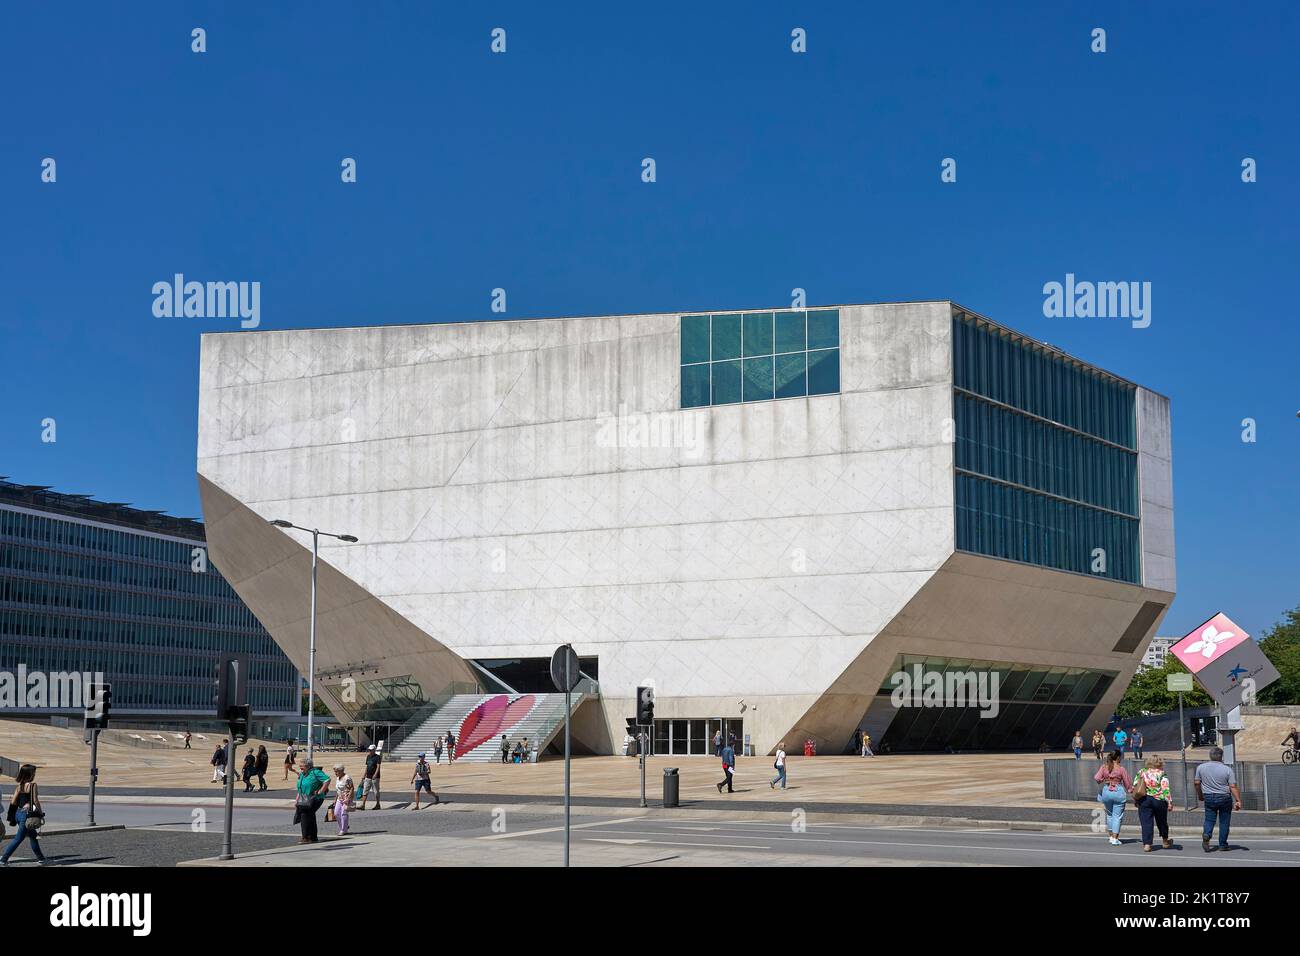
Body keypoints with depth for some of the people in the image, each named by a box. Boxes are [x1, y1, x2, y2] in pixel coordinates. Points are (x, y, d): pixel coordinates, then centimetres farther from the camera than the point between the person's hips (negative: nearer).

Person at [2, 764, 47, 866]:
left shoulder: (19, 786, 7)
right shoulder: (32, 785, -13)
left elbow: (13, 802, 8)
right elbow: (35, 801, -14)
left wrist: (12, 817, 15)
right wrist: (41, 813, -4)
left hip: (18, 813, 8)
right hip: (27, 814, -8)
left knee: (33, 835, 20)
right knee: (18, 839, -3)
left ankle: (40, 858, 28)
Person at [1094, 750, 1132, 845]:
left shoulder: (1104, 767, 0)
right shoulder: (1121, 769, -7)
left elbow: (1097, 778, -9)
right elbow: (1127, 783, -1)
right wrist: (1130, 790, 14)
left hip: (1106, 792, 3)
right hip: (1118, 792, -3)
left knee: (1109, 814, 20)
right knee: (1117, 816, 3)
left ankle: (1111, 836, 26)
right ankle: (1115, 839, 0)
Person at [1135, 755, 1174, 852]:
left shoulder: (1142, 772, 5)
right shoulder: (1162, 774, -5)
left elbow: (1134, 787, 8)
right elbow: (1166, 789, -13)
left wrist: (1135, 800, 17)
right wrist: (1170, 802, -11)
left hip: (1144, 800, 1)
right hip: (1159, 800, -1)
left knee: (1146, 823, 1)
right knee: (1162, 821, 16)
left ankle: (1146, 844, -8)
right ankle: (1165, 842, 34)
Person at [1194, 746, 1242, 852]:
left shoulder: (1201, 767, 0)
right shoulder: (1227, 769, -9)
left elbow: (1197, 783, 6)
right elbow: (1233, 787, -12)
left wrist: (1200, 795, 20)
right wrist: (1238, 801, -11)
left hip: (1208, 798, 2)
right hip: (1224, 798, -2)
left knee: (1209, 819, 8)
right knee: (1224, 822, 8)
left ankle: (1206, 835, -18)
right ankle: (1223, 845, 11)